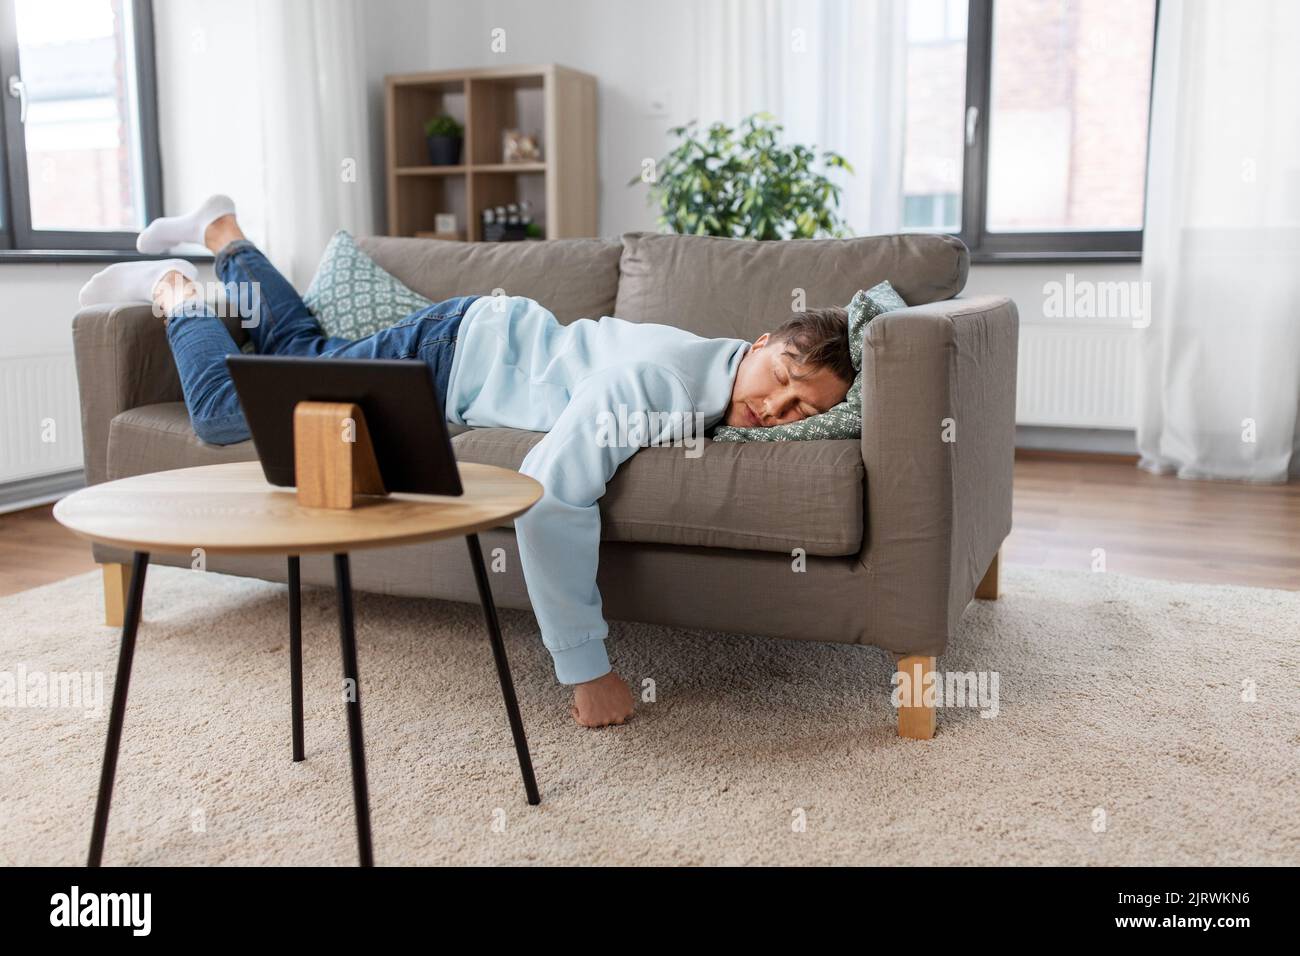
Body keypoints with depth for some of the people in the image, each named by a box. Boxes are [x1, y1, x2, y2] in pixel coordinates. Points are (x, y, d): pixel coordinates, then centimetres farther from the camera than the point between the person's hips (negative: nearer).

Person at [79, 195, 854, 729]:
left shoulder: (742, 376, -16)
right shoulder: (652, 379, -42)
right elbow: (550, 496, -50)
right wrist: (586, 669, -46)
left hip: (513, 338, 7)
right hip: (458, 350, -7)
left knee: (303, 354, 29)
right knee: (226, 408, 2)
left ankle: (224, 233, 49)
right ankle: (177, 290, 28)